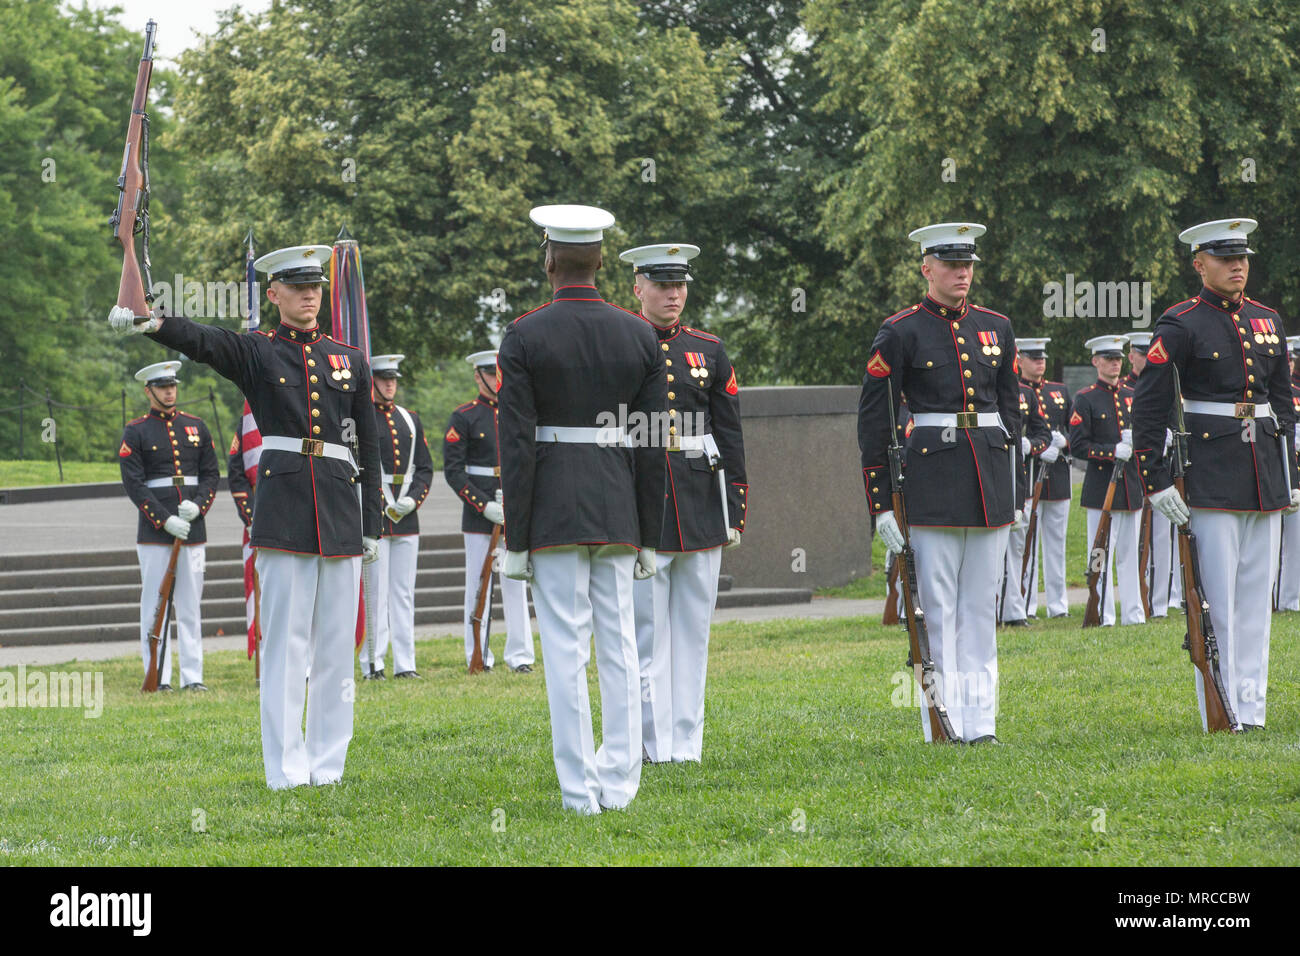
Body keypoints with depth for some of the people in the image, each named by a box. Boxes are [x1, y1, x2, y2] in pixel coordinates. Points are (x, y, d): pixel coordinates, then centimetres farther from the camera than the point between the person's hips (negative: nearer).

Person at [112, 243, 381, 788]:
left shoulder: (350, 362, 13)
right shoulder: (255, 353, 3)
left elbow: (368, 448, 15)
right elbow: (200, 341, -17)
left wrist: (372, 526, 10)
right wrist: (146, 321, -38)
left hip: (342, 514, 3)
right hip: (283, 512, -3)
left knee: (337, 642, 5)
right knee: (285, 640, -4)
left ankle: (328, 763, 12)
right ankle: (286, 769, -1)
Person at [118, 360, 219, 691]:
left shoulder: (195, 426, 12)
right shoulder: (135, 432, 0)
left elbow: (211, 474, 12)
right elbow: (133, 484, -6)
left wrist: (198, 505, -8)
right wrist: (165, 521, -14)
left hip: (193, 527, 3)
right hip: (154, 531, -3)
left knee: (190, 604, 5)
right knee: (154, 604, -2)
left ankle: (192, 676, 7)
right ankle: (158, 677, 0)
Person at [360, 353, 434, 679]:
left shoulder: (410, 419, 15)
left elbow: (424, 467, 14)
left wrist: (413, 499, -3)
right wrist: (379, 505, -12)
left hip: (407, 518, 5)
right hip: (371, 518, -5)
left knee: (404, 592, 7)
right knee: (375, 592, -5)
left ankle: (405, 664, 10)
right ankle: (372, 665, -1)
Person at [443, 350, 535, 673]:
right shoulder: (464, 417, -1)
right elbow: (452, 470, -5)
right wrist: (484, 505, -14)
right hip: (478, 514, -3)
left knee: (516, 582, 2)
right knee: (478, 584, 1)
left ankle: (519, 655, 6)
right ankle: (479, 657, 7)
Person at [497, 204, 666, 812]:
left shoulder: (523, 338, -7)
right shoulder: (640, 336, 3)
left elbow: (516, 444, -9)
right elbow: (652, 444, 4)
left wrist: (515, 540, -5)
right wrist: (649, 536, 10)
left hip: (552, 511, -3)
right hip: (618, 511, 3)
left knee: (565, 650, -2)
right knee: (619, 646, 9)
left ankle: (580, 790, -2)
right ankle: (620, 783, 8)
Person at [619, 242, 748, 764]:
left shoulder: (709, 351, 10)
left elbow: (730, 437, 10)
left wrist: (735, 513, 5)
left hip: (701, 510, 3)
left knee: (693, 634, 6)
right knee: (647, 637, -2)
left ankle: (687, 749, 10)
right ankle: (656, 750, 1)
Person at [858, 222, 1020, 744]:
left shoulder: (996, 328, 11)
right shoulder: (900, 333, -3)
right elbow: (873, 421, -3)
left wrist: (1015, 492, 15)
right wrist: (880, 504, -6)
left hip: (990, 484, 4)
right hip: (931, 485, -4)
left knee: (981, 606, 6)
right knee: (938, 607, -3)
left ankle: (980, 722, 10)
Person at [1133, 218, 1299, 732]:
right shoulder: (1180, 324, -5)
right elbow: (1148, 409, -7)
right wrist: (1156, 482, -12)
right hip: (1210, 473, -6)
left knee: (1256, 592, 7)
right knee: (1216, 595, -5)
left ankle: (1252, 709, 11)